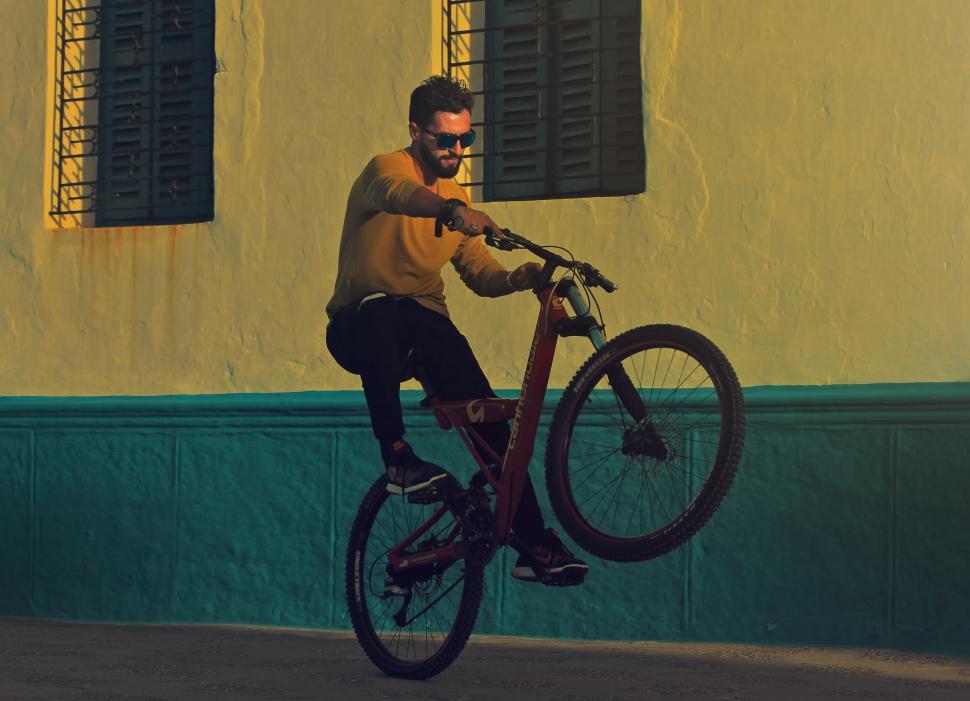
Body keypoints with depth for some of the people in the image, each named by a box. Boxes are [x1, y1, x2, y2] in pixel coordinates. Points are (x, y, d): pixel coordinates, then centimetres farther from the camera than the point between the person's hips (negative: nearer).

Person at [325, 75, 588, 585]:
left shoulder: (456, 198, 15)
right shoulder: (385, 169, -8)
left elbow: (479, 273, 10)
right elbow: (399, 194, -34)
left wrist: (516, 279, -13)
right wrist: (452, 211, -55)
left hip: (424, 331, 6)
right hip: (357, 328, -6)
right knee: (383, 310, -41)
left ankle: (533, 541, -8)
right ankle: (397, 456, -38)